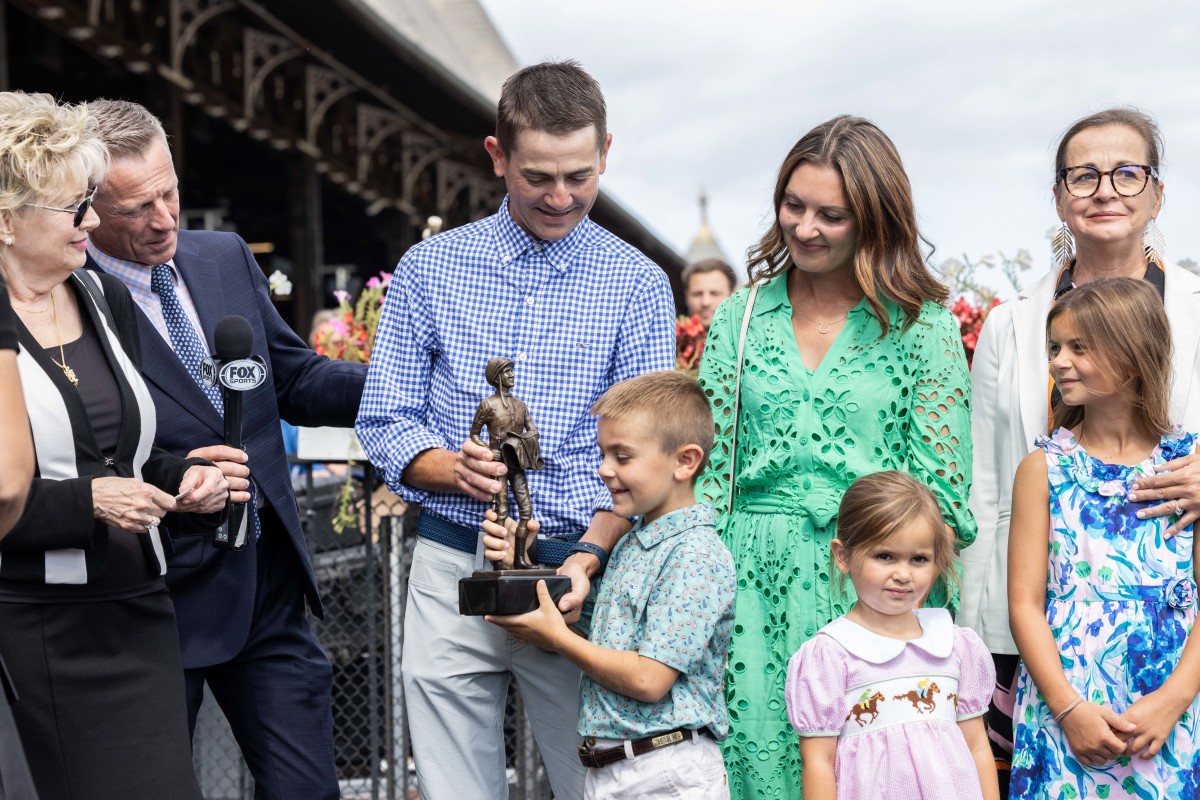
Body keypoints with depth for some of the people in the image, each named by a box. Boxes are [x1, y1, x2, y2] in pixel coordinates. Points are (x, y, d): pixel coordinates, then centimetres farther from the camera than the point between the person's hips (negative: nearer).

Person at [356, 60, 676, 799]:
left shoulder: (638, 285, 3)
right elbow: (384, 420, 5)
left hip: (577, 566, -1)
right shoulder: (430, 267, 6)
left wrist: (587, 558, -19)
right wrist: (455, 469, -15)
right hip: (451, 569, 1)